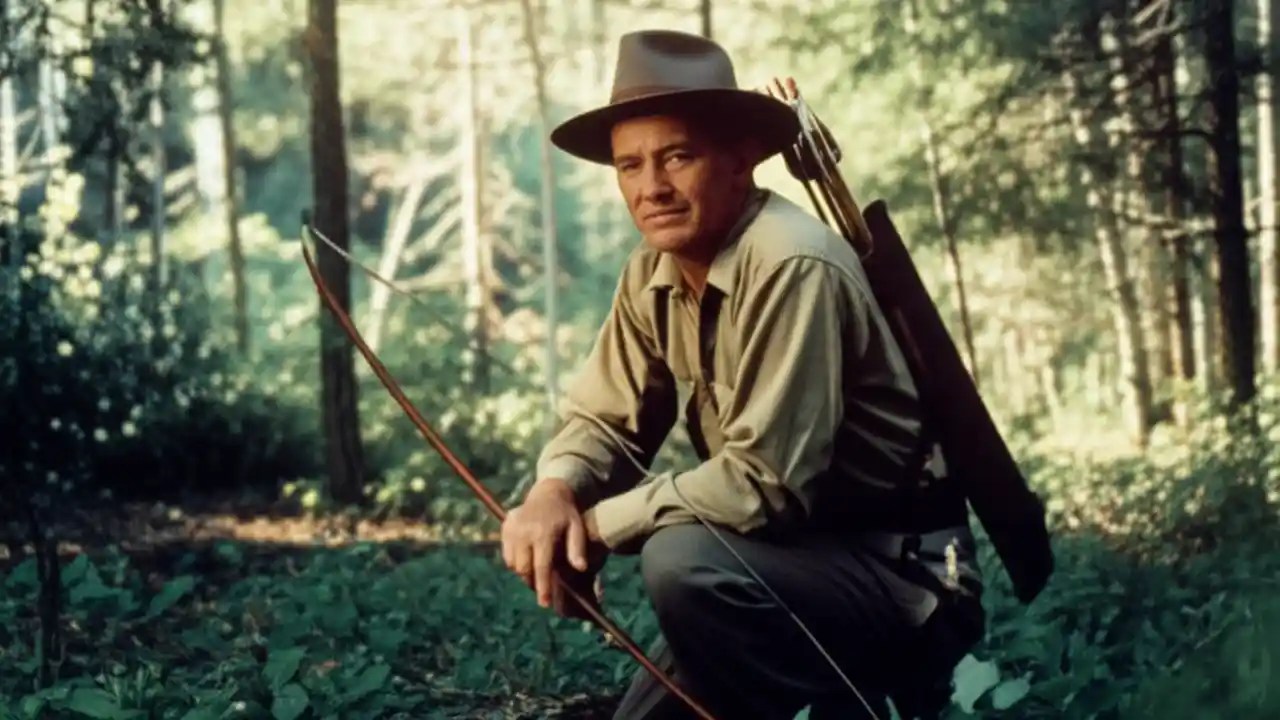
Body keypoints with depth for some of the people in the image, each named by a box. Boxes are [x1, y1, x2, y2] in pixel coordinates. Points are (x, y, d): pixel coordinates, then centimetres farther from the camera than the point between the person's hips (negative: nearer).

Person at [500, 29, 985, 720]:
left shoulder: (791, 267, -25)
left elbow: (766, 479, -28)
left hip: (904, 578, -8)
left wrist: (598, 523, -20)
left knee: (683, 560, -31)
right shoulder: (652, 273, 1)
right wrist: (554, 491, -18)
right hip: (793, 561, 8)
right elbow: (602, 417, 4)